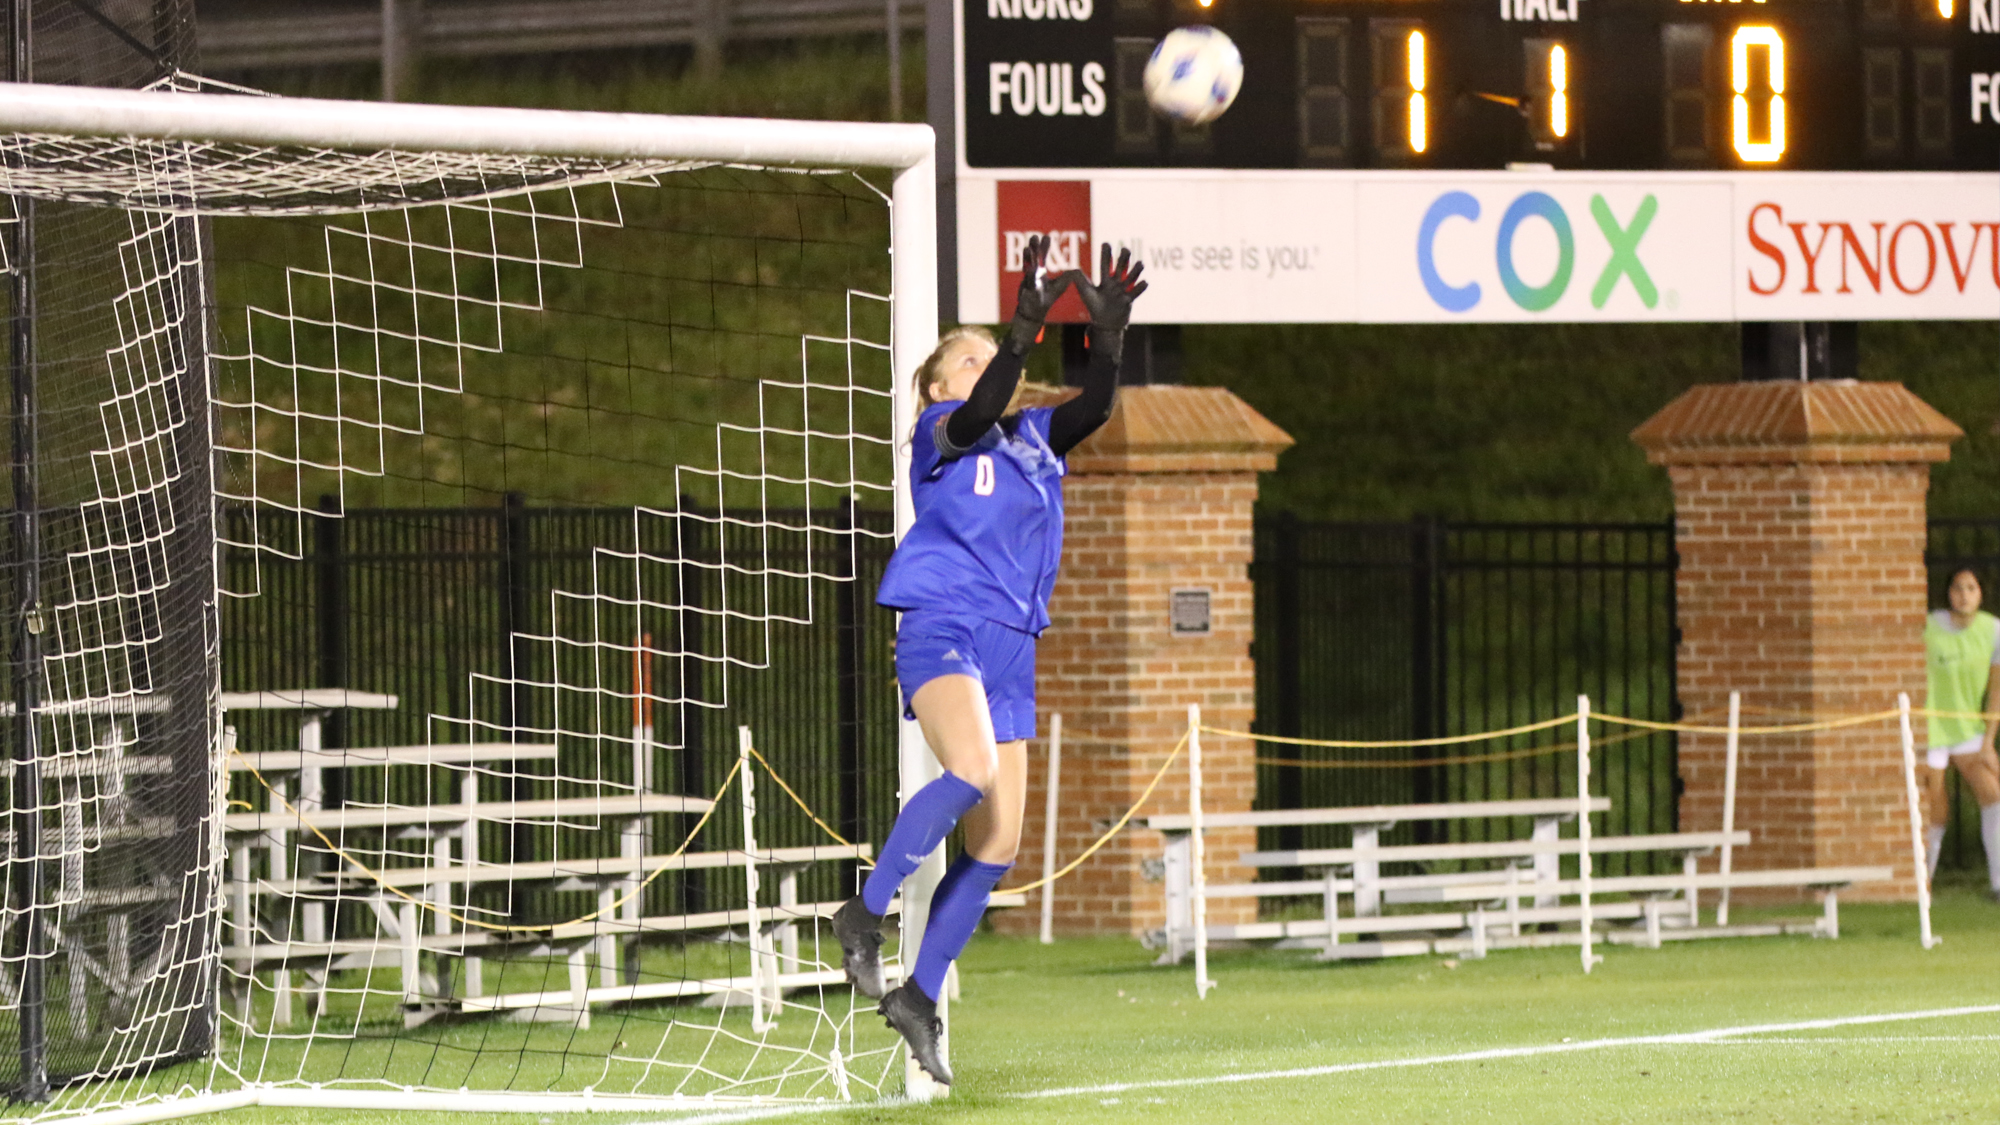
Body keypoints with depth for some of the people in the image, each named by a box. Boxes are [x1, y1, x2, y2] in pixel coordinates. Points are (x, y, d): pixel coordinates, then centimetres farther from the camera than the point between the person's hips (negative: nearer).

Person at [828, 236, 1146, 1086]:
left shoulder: (1035, 437, 18)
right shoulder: (941, 432, 2)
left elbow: (1091, 410, -1)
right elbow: (980, 412, -21)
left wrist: (1109, 339, -16)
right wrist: (1024, 330, -31)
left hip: (1009, 649, 7)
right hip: (942, 624, -7)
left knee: (998, 843, 3)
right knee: (973, 770, -32)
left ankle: (920, 994, 13)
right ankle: (866, 913, -18)